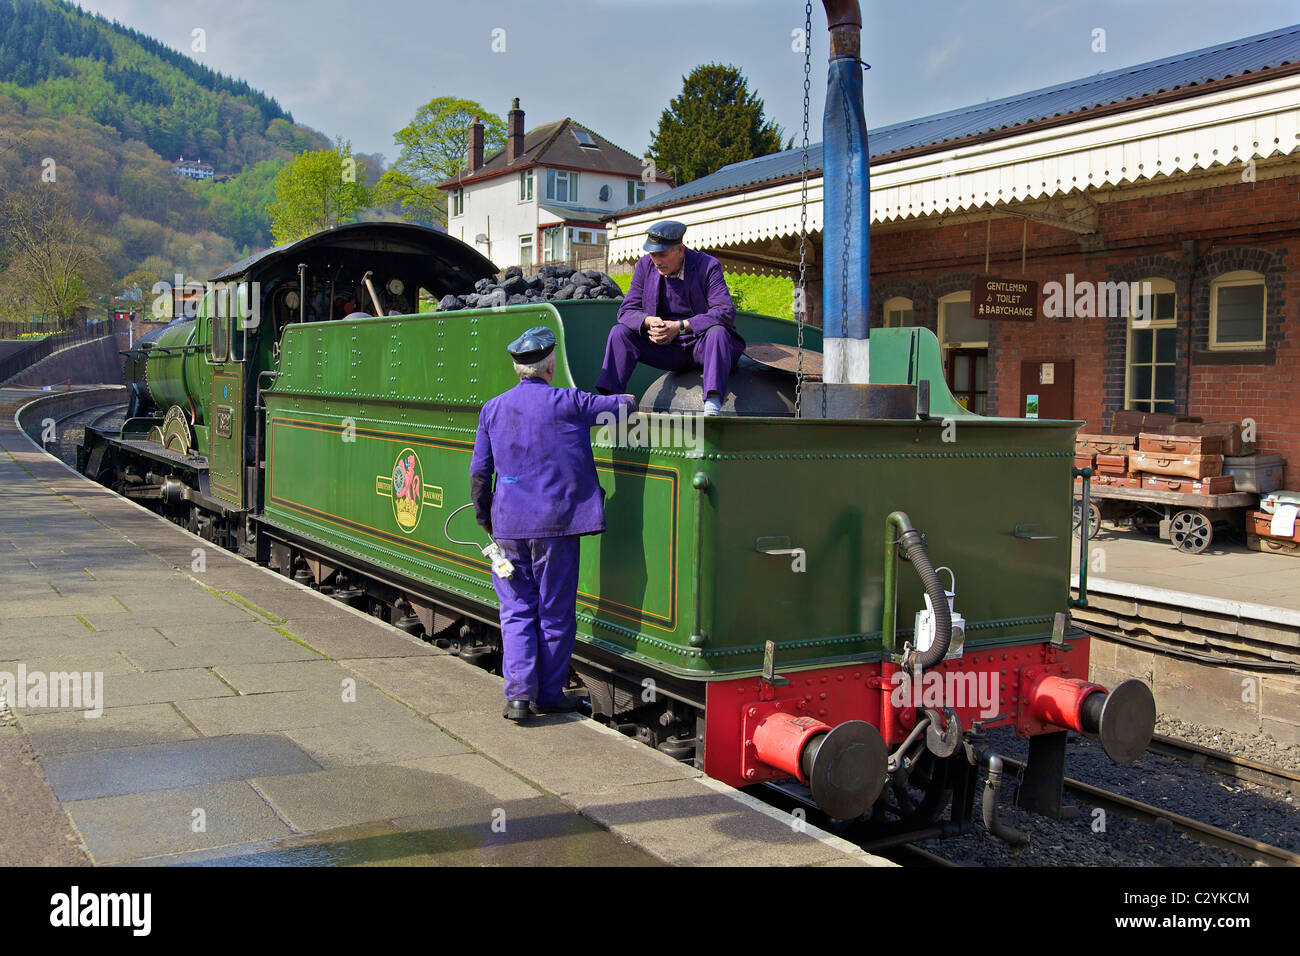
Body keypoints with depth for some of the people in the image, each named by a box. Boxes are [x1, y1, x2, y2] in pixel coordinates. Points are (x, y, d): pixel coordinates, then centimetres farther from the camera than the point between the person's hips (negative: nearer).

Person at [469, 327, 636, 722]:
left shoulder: (493, 408, 6)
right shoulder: (567, 403, -5)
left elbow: (478, 473, 7)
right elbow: (623, 404, 5)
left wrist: (485, 518, 19)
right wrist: (629, 400, 28)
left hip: (509, 525, 3)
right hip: (557, 523, -3)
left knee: (516, 611, 10)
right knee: (555, 612, 8)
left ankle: (519, 693, 1)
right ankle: (548, 694, 17)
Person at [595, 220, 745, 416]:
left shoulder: (707, 266, -12)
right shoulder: (645, 266, 0)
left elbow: (726, 312, -23)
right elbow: (627, 310, 0)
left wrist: (680, 327, -31)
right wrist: (649, 322, -24)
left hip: (703, 347, -4)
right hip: (667, 349, 4)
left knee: (717, 332, -37)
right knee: (620, 332, -13)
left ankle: (713, 404, -51)